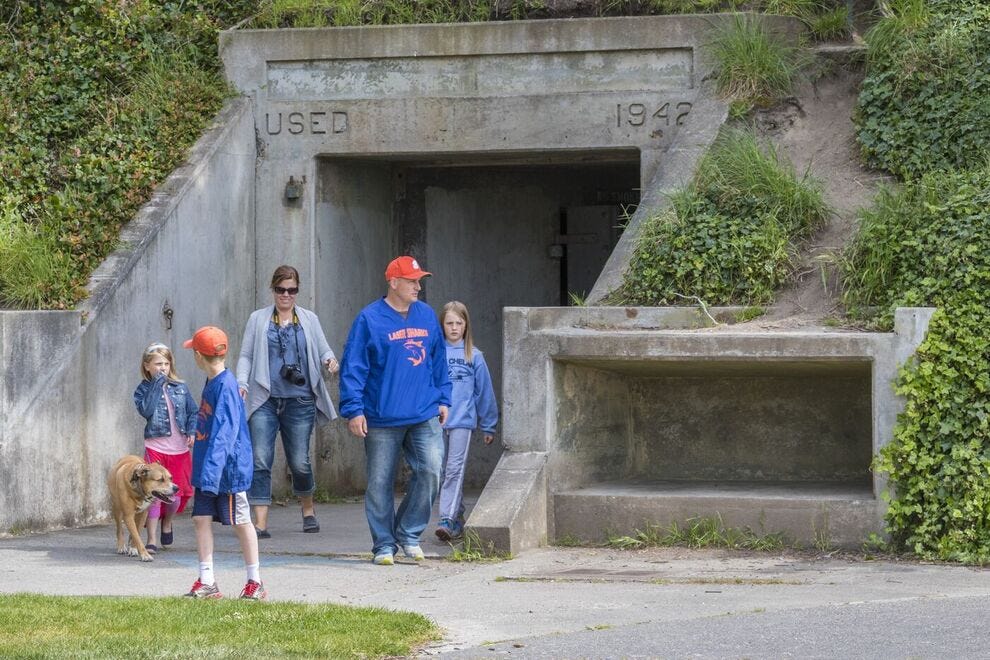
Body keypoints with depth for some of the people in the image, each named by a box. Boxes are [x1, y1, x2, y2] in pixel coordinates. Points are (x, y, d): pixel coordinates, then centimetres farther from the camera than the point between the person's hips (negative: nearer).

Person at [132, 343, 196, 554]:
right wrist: (157, 385, -18)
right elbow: (146, 410, -20)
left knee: (176, 495, 8)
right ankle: (152, 540, 1)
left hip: (180, 450, 3)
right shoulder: (143, 389, -2)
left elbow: (193, 411, 10)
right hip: (155, 448, -3)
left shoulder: (180, 388, 6)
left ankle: (167, 521, 40)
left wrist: (192, 432, -6)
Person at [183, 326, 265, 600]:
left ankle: (255, 582, 14)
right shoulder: (211, 383, 8)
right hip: (207, 468, 8)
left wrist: (212, 469, -30)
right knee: (201, 519, 5)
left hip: (228, 467, -8)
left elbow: (225, 431, -25)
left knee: (240, 522, 3)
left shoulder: (226, 386, -19)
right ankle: (206, 582, 9)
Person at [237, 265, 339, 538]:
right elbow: (246, 356, 10)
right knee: (260, 460, -11)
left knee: (299, 462, 2)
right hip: (265, 401, 0)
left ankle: (308, 509, 29)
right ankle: (260, 523, -11)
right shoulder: (258, 319, 10)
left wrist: (330, 361, -11)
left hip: (299, 401, 0)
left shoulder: (309, 320, 12)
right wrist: (242, 383, -7)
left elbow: (323, 351, 13)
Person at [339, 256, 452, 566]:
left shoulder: (427, 316, 10)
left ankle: (409, 533, 8)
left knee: (430, 471, -9)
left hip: (425, 416, 3)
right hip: (382, 420, -3)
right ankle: (384, 544, 15)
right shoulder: (370, 319, -5)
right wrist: (354, 409, -12)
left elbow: (438, 361, 20)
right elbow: (353, 368, -7)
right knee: (380, 483, 3)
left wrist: (443, 398, 16)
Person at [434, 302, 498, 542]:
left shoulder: (474, 355, 4)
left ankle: (447, 520, -18)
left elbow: (484, 391, 9)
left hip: (462, 420, -2)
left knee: (454, 470, -11)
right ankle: (458, 521, 19)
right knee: (442, 471, 8)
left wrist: (488, 426, 12)